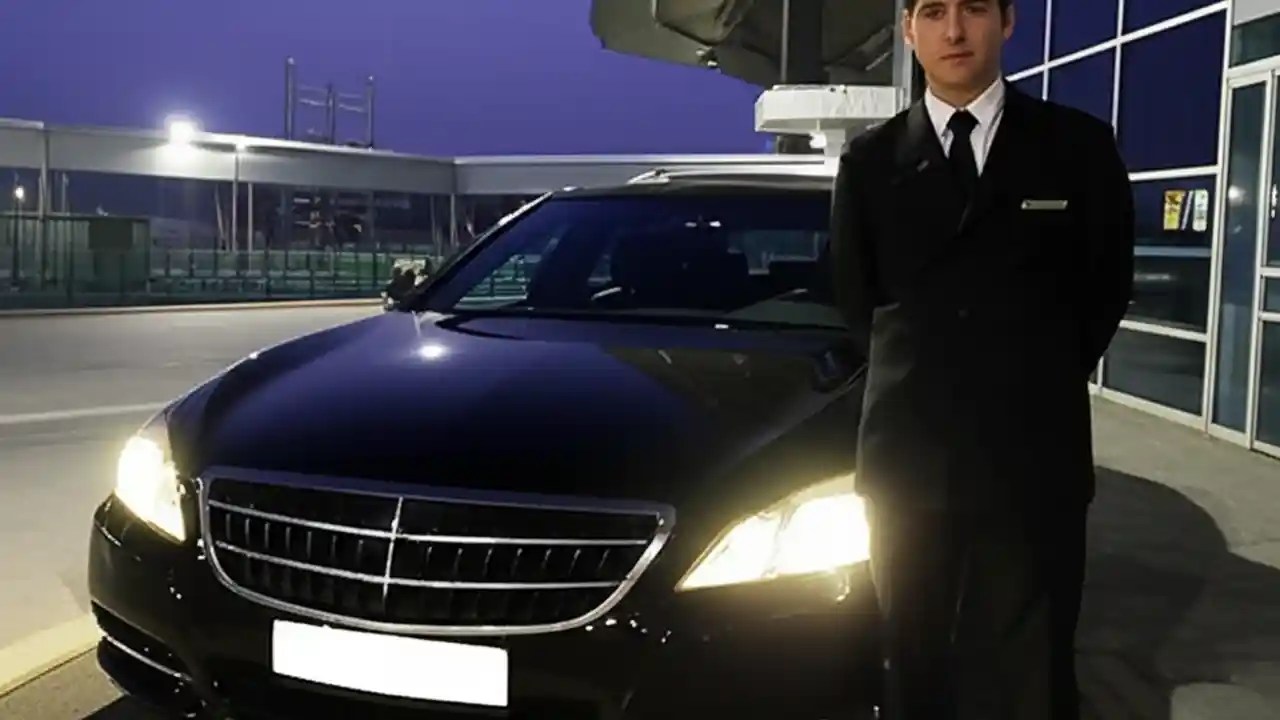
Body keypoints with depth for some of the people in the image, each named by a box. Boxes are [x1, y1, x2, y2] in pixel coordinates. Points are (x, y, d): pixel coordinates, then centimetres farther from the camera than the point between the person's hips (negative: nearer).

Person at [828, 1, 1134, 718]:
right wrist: (917, 379, 11)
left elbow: (1109, 284, 8)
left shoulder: (1079, 145, 1)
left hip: (1034, 453, -1)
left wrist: (1039, 383, 9)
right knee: (915, 662, 14)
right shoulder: (870, 159, 5)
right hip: (908, 452, 1)